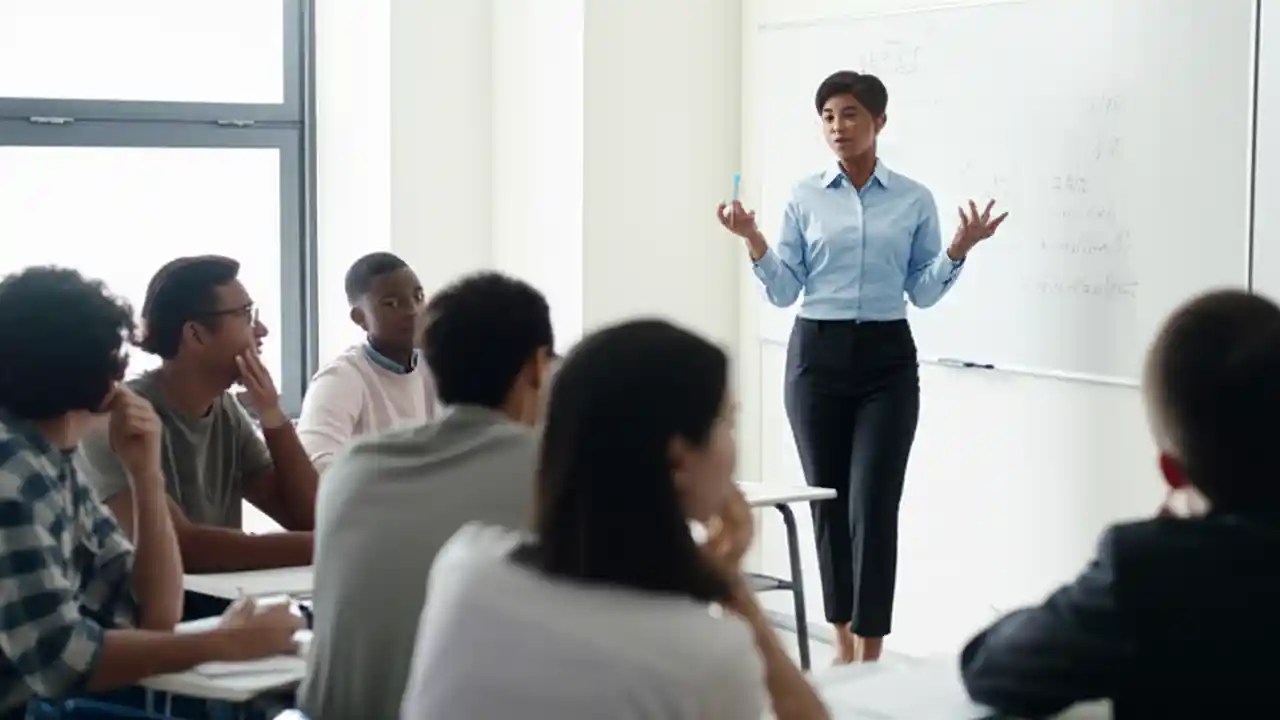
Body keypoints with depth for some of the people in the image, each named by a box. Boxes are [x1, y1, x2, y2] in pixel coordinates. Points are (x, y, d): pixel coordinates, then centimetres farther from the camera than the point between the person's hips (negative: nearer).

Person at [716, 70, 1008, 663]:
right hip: (817, 354, 1)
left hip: (886, 359, -1)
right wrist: (753, 241, -14)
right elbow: (783, 292, 1)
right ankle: (844, 646, 19)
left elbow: (923, 293, 4)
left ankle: (871, 653, -4)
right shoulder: (805, 197, 4)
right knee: (827, 502, 6)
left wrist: (959, 250, -11)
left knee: (873, 505, -9)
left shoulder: (914, 199, 3)